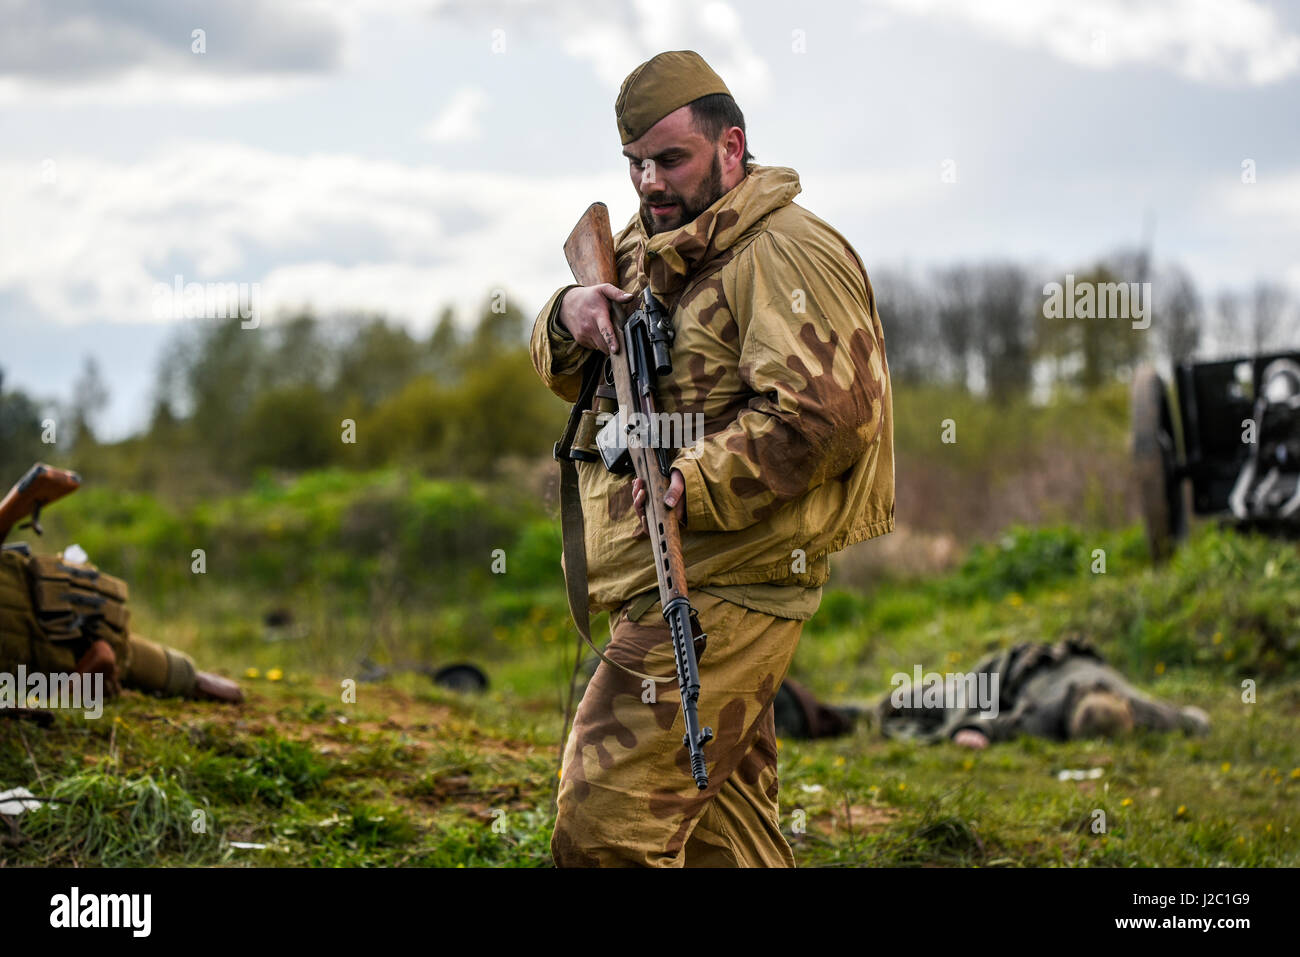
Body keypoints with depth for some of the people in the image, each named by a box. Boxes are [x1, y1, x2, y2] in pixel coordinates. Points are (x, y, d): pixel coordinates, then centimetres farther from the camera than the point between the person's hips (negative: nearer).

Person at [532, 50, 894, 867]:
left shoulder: (787, 255, -12)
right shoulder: (649, 245, 18)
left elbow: (825, 412, -23)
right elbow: (564, 375, 20)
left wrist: (693, 485, -25)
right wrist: (570, 316, -3)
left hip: (719, 595, -10)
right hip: (669, 586, 10)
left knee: (604, 826, -14)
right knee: (725, 829, 14)